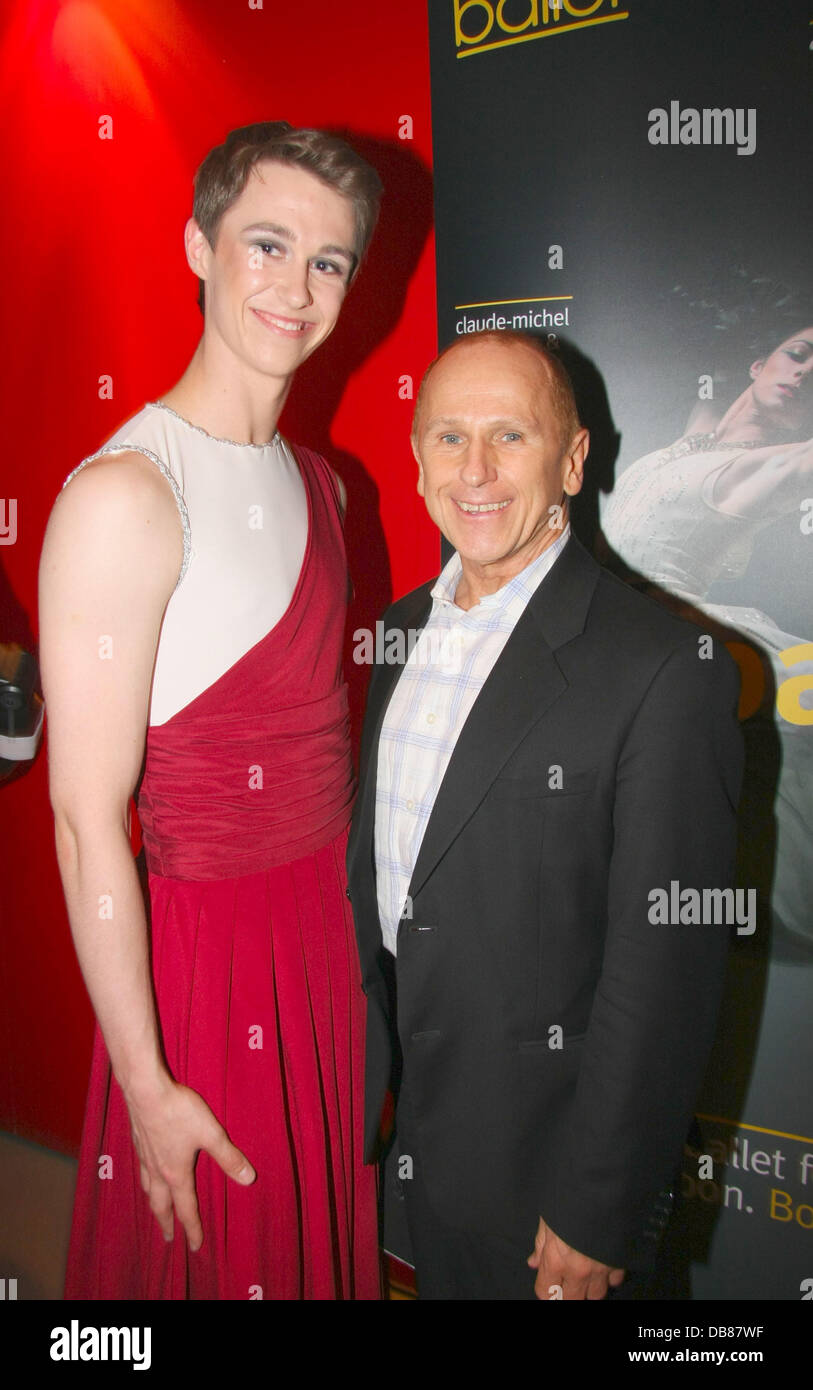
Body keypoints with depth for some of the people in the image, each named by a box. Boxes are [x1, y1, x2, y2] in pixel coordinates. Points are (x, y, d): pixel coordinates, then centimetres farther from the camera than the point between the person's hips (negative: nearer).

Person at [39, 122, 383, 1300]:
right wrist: (146, 1088, -14)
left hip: (337, 926, 7)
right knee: (219, 1260, 15)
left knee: (329, 1242, 23)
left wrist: (364, 918, 11)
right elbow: (88, 821, -18)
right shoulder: (124, 494, -18)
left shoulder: (316, 483, 8)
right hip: (212, 947, -6)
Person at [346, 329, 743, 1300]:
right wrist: (369, 1075, 13)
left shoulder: (665, 669, -22)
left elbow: (663, 970, -20)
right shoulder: (402, 629, 1)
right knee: (443, 1282, 26)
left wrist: (597, 1214, -15)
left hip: (547, 1150, -6)